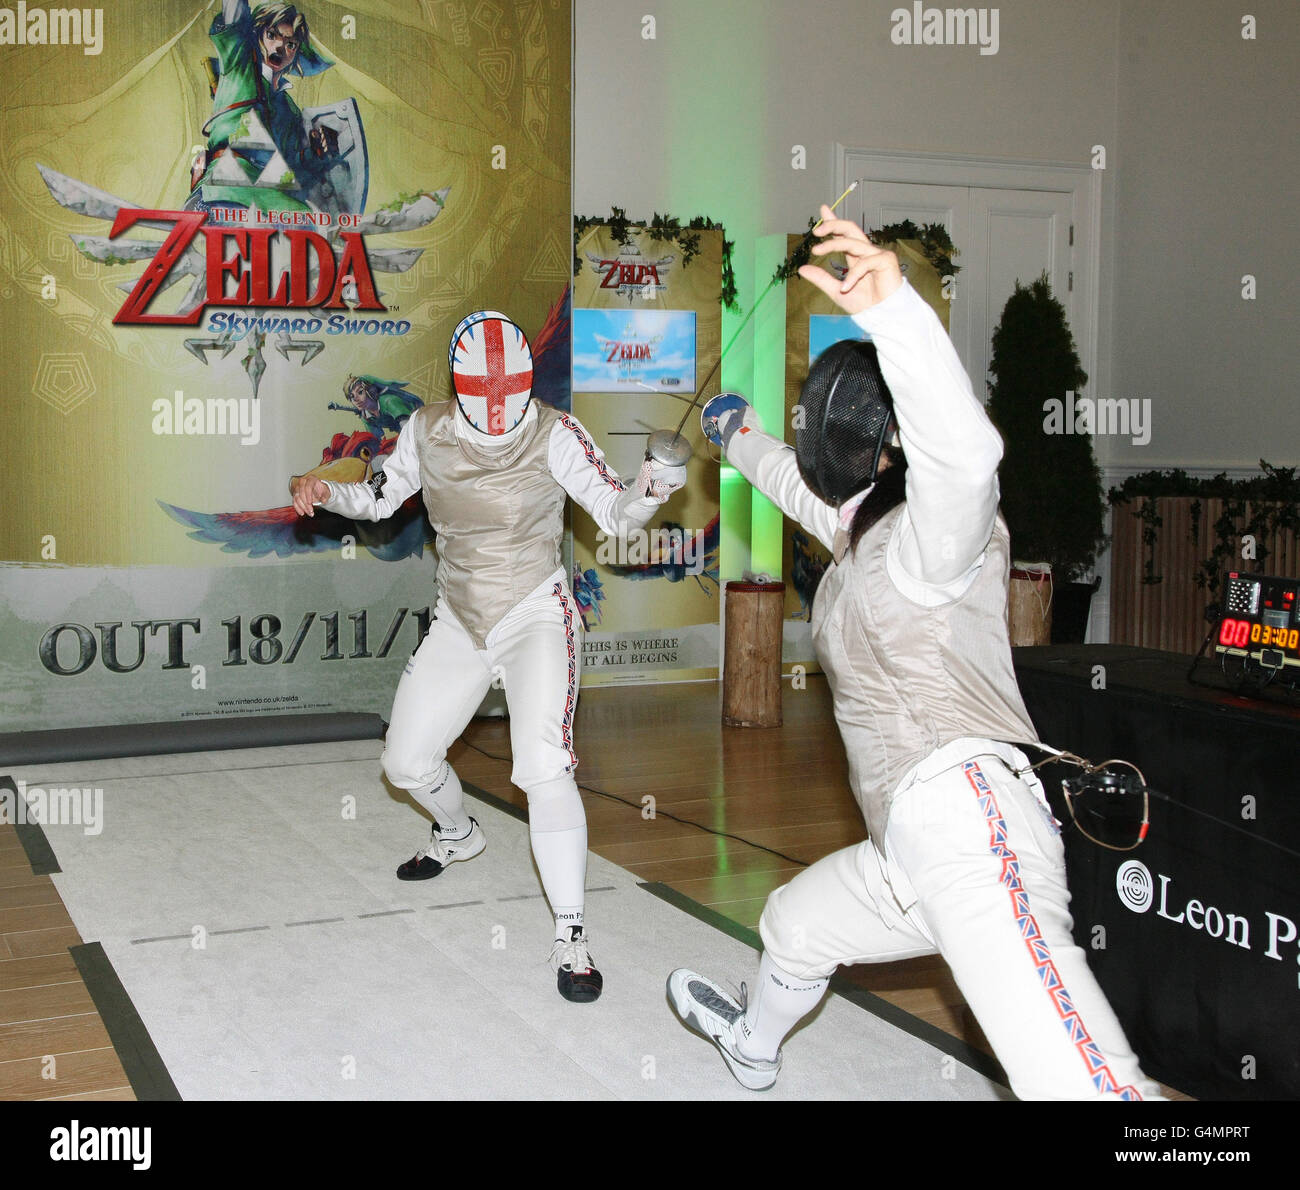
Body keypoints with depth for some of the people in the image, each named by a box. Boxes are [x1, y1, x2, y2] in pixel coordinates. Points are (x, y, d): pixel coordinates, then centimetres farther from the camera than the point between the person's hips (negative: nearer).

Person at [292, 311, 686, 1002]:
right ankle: (458, 836, 48)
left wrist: (652, 489, -40)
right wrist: (325, 495, -9)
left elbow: (616, 517, -19)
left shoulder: (554, 435, -15)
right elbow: (380, 499, 10)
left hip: (535, 615, -5)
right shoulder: (427, 432, -4)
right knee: (407, 763, 13)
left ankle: (570, 936, -13)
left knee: (542, 768, -23)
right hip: (459, 621, 5)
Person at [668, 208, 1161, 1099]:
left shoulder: (932, 533, -10)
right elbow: (806, 490, 39)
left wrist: (893, 309, -47)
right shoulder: (868, 526, 17)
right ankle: (753, 1043, 61)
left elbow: (965, 450, -34)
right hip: (912, 846, 10)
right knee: (795, 926, 33)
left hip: (967, 817, -10)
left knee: (1078, 1079, -24)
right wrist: (743, 439, 56)